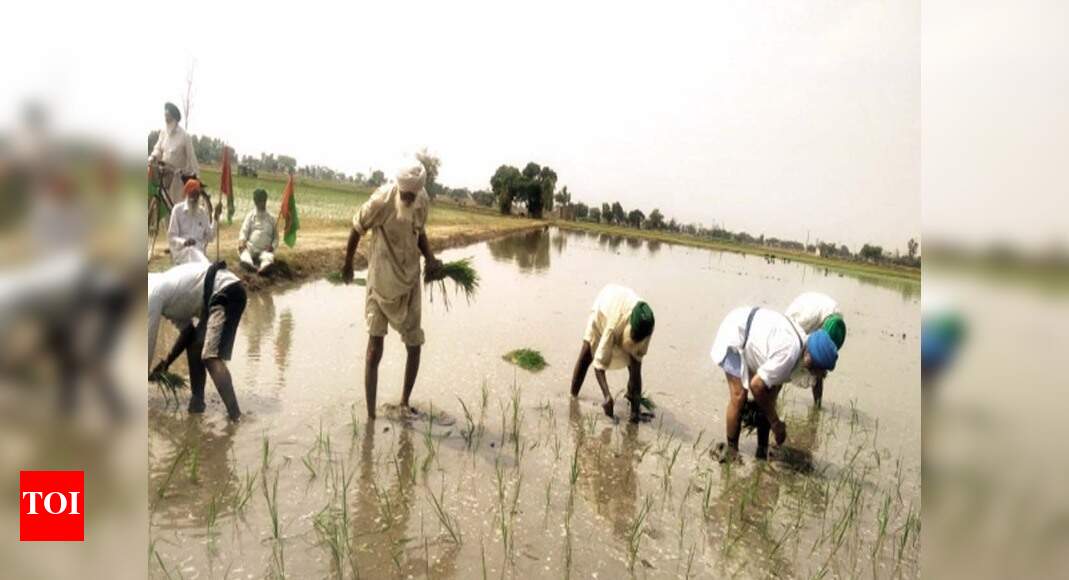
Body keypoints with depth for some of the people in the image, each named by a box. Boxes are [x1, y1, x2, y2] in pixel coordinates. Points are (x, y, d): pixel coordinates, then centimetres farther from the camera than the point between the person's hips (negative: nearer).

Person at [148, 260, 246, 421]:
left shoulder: (152, 294, -6)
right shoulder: (161, 288, 23)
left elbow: (149, 344, -1)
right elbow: (187, 330, 26)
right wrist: (166, 362, 24)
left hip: (227, 293, -11)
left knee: (210, 357, -19)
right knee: (193, 346, 19)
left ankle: (236, 417, -28)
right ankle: (197, 406, 26)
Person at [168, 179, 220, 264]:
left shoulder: (203, 211, 13)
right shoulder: (178, 210, 4)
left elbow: (209, 237, 9)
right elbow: (172, 236, 0)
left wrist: (216, 217, 2)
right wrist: (184, 242, -21)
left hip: (199, 251, 3)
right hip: (181, 250, -3)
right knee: (190, 251, -39)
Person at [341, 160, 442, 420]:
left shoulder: (423, 201, -4)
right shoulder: (382, 201, -21)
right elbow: (357, 229, -7)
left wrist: (430, 258, -5)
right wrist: (347, 265, 4)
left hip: (410, 280, 5)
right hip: (381, 280, -5)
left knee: (415, 345, 9)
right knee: (374, 349, -4)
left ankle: (405, 401, 30)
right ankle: (370, 415, 4)